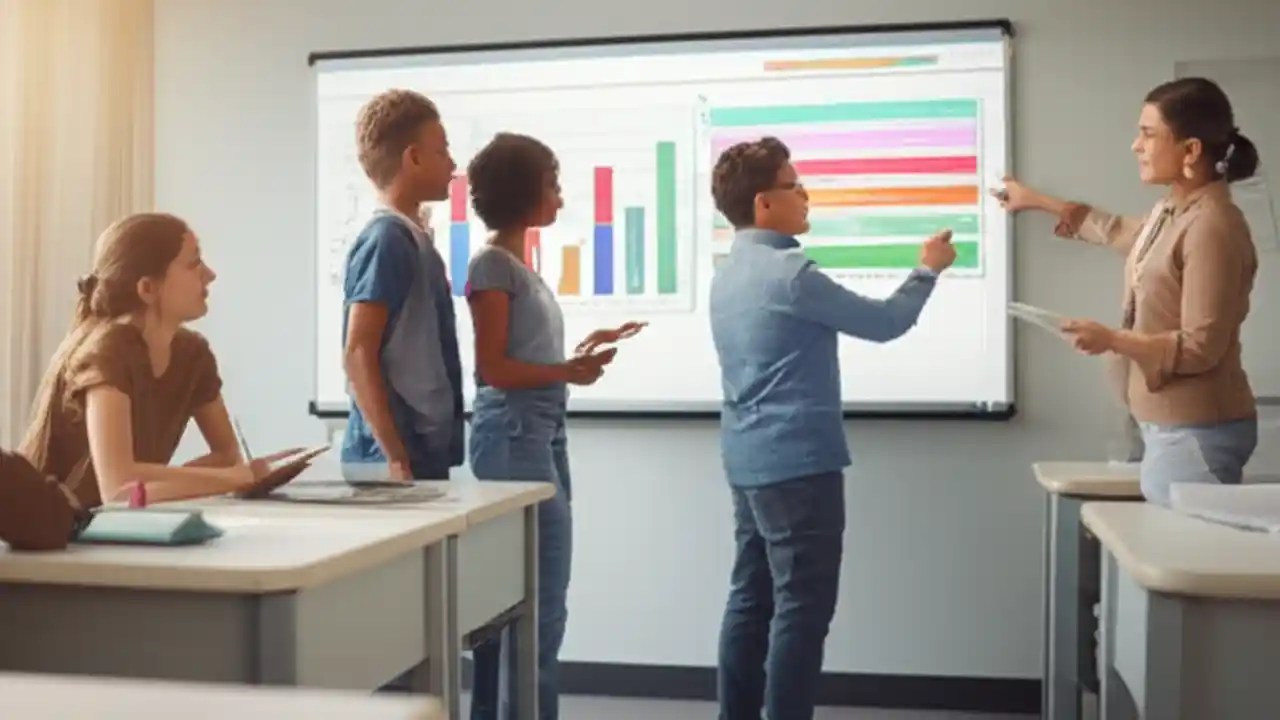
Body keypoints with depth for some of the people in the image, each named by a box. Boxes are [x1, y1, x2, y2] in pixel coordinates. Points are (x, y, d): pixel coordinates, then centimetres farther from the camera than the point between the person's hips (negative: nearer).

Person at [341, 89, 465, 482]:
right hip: (398, 456, -9)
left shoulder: (414, 240, 13)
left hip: (426, 452, 9)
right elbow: (357, 356, -18)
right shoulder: (386, 240, -13)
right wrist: (395, 456, -21)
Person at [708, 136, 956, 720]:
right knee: (802, 609, -2)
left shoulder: (729, 274, 12)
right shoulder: (789, 274, -16)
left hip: (748, 460, 9)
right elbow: (883, 323, -7)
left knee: (752, 599, 12)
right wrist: (928, 269, 8)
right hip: (797, 462, -9)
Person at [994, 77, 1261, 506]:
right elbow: (1120, 232, 34)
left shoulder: (1211, 227, -19)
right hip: (1170, 424, 9)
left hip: (1198, 431, -9)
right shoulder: (1171, 214, 11)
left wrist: (1113, 340, -23)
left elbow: (1202, 347, -20)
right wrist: (1039, 202, 38)